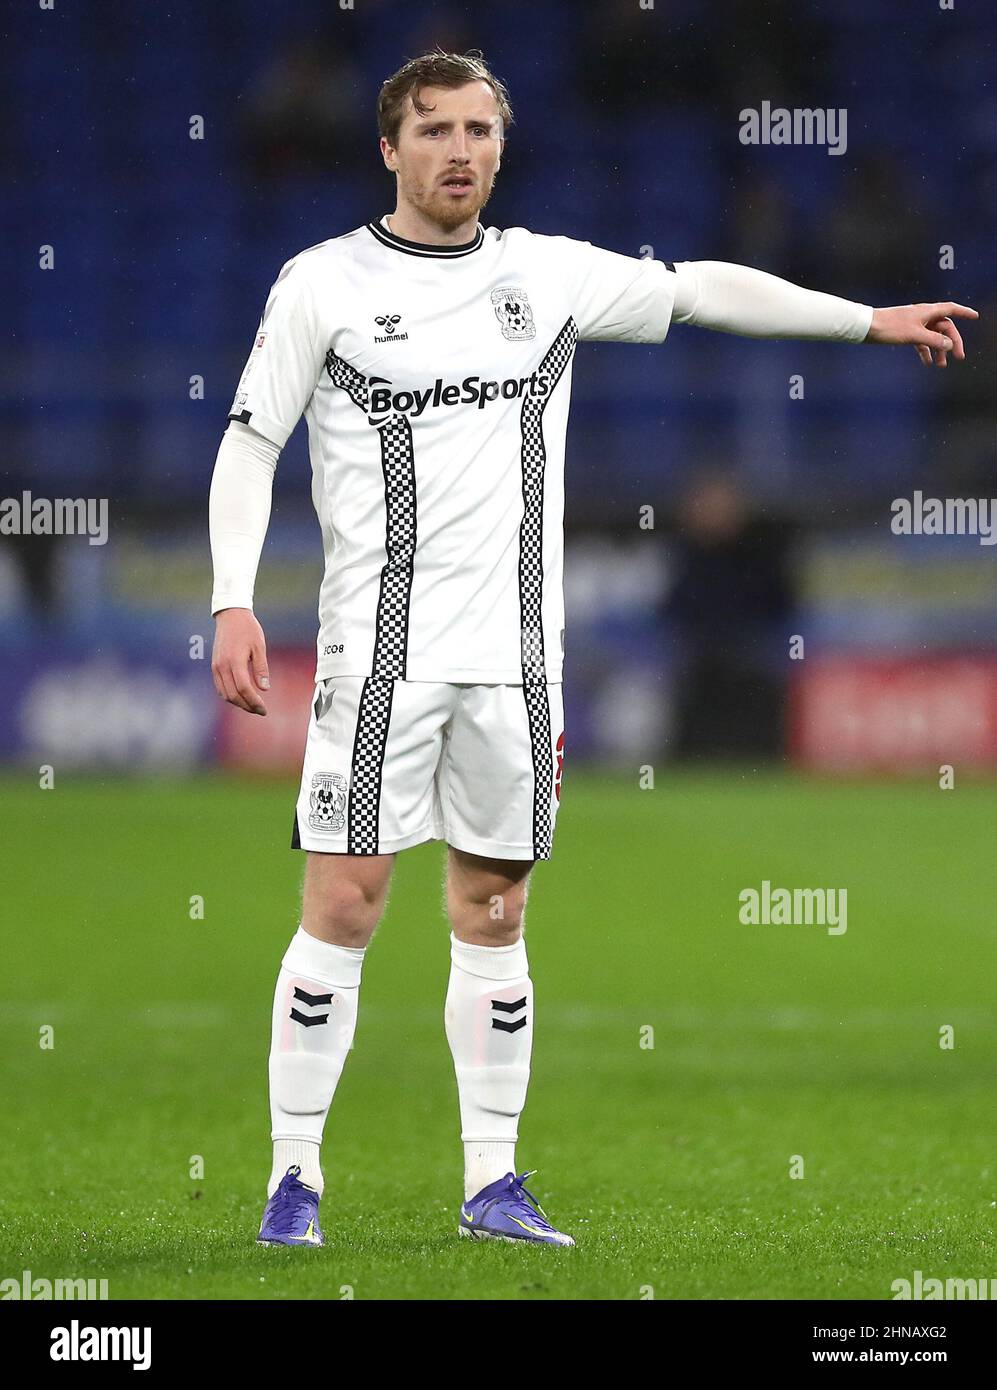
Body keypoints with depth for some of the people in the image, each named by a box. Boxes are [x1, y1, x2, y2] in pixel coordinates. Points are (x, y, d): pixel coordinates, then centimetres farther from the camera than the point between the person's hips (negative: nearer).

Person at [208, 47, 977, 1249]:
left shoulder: (551, 274, 9)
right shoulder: (323, 284, 1)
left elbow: (707, 290, 20)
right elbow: (249, 444, 3)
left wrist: (871, 319, 22)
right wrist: (234, 604, -8)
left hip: (514, 654, 3)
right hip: (379, 651, -3)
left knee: (494, 912, 6)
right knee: (343, 904, -8)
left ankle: (493, 1183, 12)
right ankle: (294, 1175, -1)